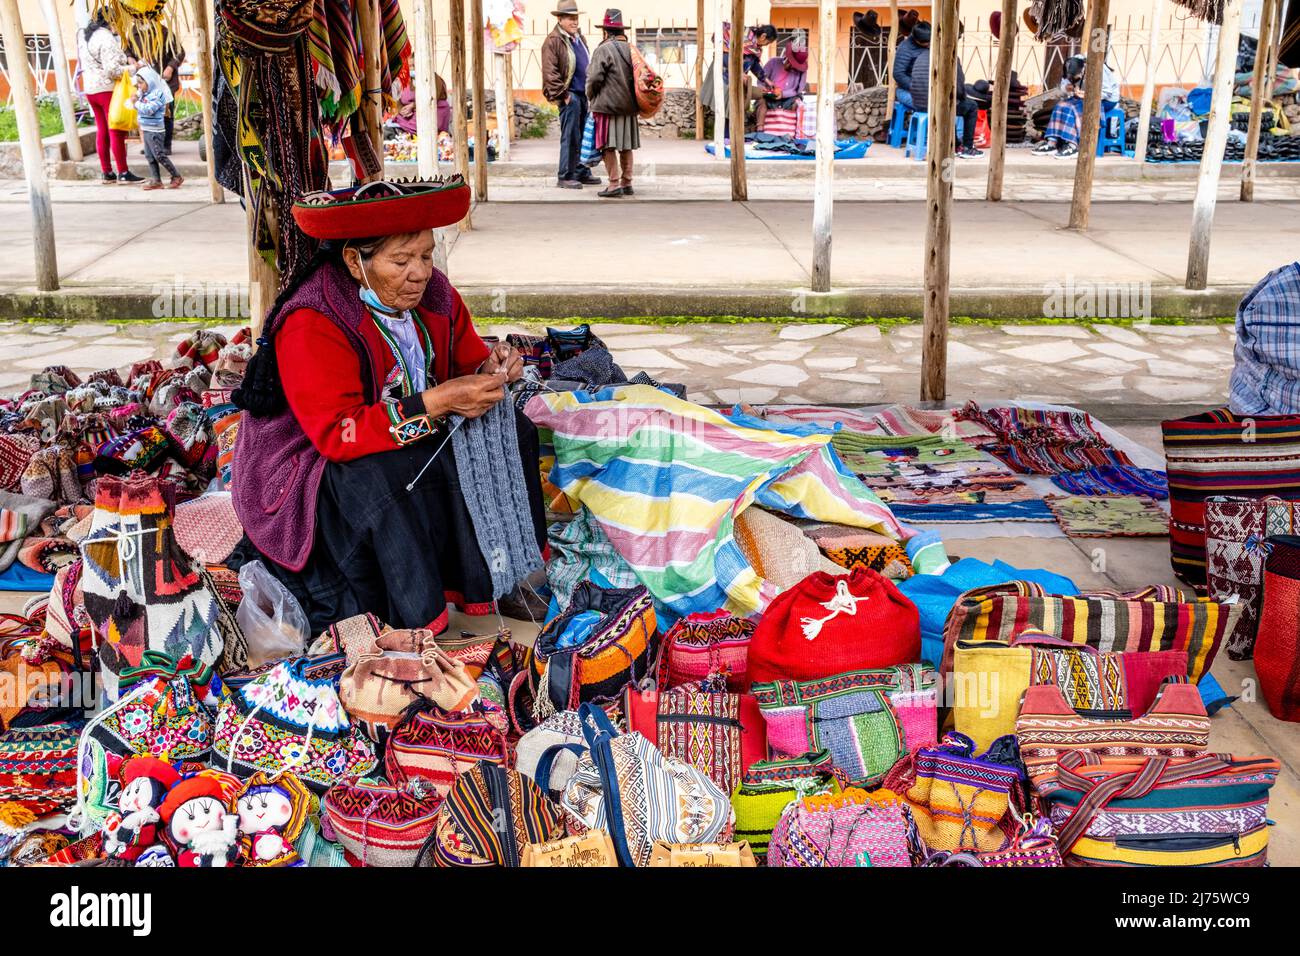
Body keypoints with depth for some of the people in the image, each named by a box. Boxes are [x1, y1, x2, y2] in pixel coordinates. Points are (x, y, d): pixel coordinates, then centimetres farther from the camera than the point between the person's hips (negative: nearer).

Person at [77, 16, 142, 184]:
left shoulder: (85, 36, 13)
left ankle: (106, 172, 14)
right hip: (107, 89, -9)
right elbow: (112, 69, -22)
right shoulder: (106, 37, -15)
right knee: (116, 132, -4)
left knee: (102, 131, 11)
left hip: (90, 88, 9)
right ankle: (123, 173, -3)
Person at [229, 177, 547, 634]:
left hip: (415, 444, 7)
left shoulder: (434, 295, -5)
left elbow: (468, 362, 8)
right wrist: (435, 403, -37)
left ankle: (497, 578, -6)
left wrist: (489, 369, -18)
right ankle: (420, 622, -21)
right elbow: (337, 434, -31)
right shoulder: (312, 324, -25)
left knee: (510, 430, -6)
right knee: (388, 477, -36)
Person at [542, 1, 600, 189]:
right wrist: (562, 94, -17)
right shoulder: (553, 41, -9)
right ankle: (565, 177, -1)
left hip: (583, 94, 8)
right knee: (570, 137, -7)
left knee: (583, 136, 12)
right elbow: (549, 72, -15)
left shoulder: (579, 38, 18)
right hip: (570, 95, -8)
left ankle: (581, 172, 21)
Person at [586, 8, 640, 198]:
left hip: (607, 105, -6)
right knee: (626, 145, 13)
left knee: (608, 147, -2)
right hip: (628, 105, 7)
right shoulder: (631, 49, 7)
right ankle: (627, 183, 18)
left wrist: (591, 97, 5)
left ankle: (614, 185, -5)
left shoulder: (604, 49, -12)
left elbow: (594, 78, -13)